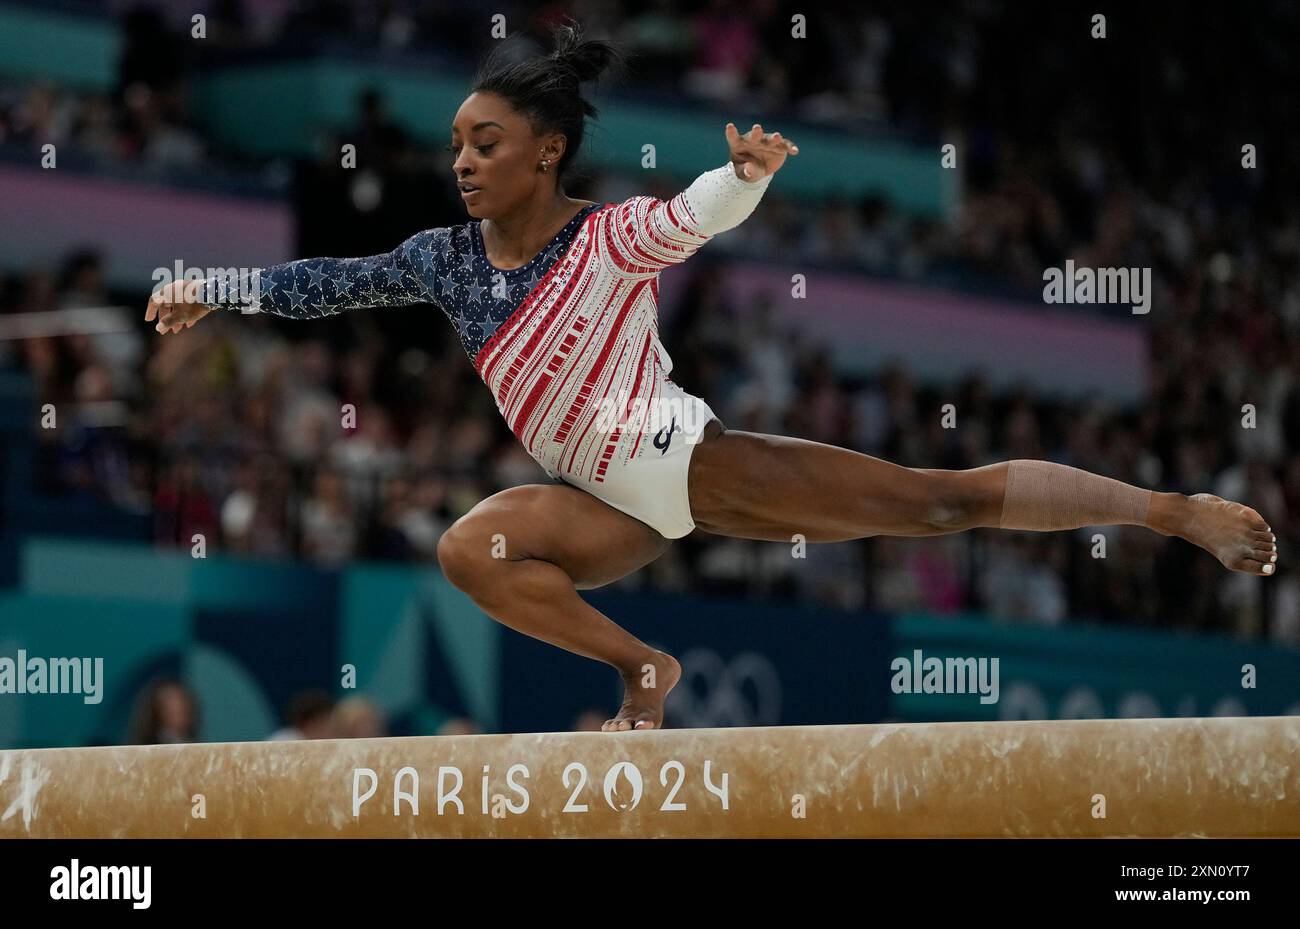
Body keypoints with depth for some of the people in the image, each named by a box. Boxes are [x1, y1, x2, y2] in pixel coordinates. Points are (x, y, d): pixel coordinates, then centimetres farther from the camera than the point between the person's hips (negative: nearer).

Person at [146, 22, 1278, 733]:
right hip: (620, 507, 5)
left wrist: (749, 171, -53)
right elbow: (333, 282, 11)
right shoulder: (449, 258, 3)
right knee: (470, 549, -20)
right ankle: (644, 668, -10)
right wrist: (213, 291, 9)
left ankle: (1184, 510, -5)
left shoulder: (615, 238, -14)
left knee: (949, 496, -11)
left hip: (695, 461, -5)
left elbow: (702, 212, -32)